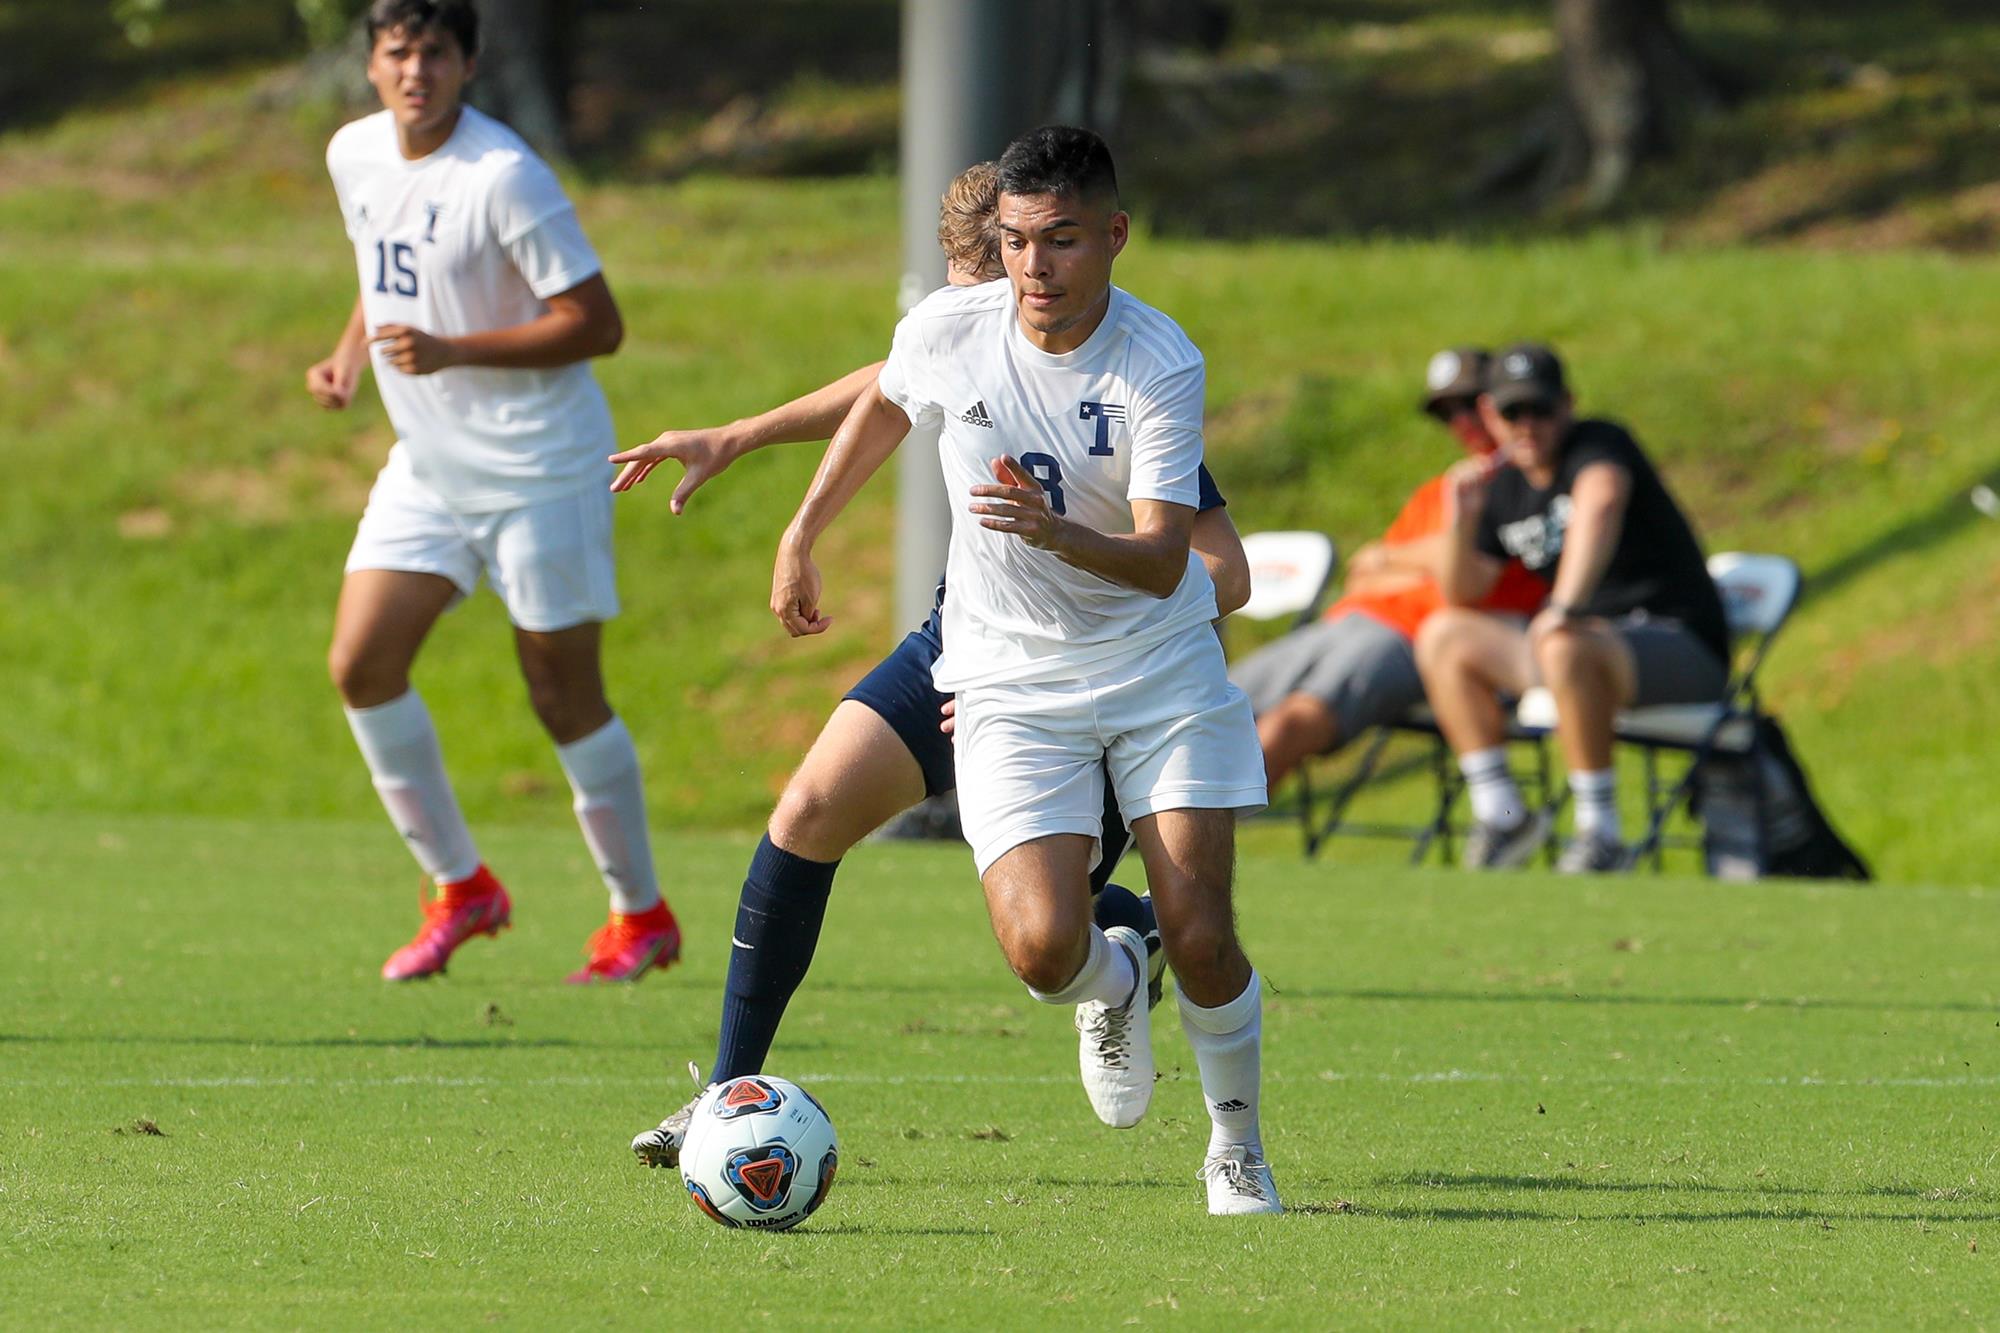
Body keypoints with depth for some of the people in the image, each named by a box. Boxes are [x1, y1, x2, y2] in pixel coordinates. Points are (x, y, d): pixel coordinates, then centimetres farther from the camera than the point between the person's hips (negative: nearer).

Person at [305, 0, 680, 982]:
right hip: (427, 465, 7)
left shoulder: (504, 177, -20)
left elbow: (597, 324, -19)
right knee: (360, 666, -4)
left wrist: (450, 351, -26)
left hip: (539, 468, -7)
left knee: (563, 696, -1)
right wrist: (351, 355, 4)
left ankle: (642, 916, 16)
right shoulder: (355, 155, 3)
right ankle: (460, 889, 11)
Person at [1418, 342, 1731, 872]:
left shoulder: (1599, 446, -12)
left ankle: (1600, 836, -30)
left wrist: (1565, 606, -47)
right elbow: (1464, 596, 15)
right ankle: (1500, 814, -3)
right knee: (1443, 637, 3)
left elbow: (1599, 502, -37)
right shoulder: (1503, 488, 12)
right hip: (1597, 639, 9)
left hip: (1682, 650, -9)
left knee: (1567, 649, -39)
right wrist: (1462, 521, -3)